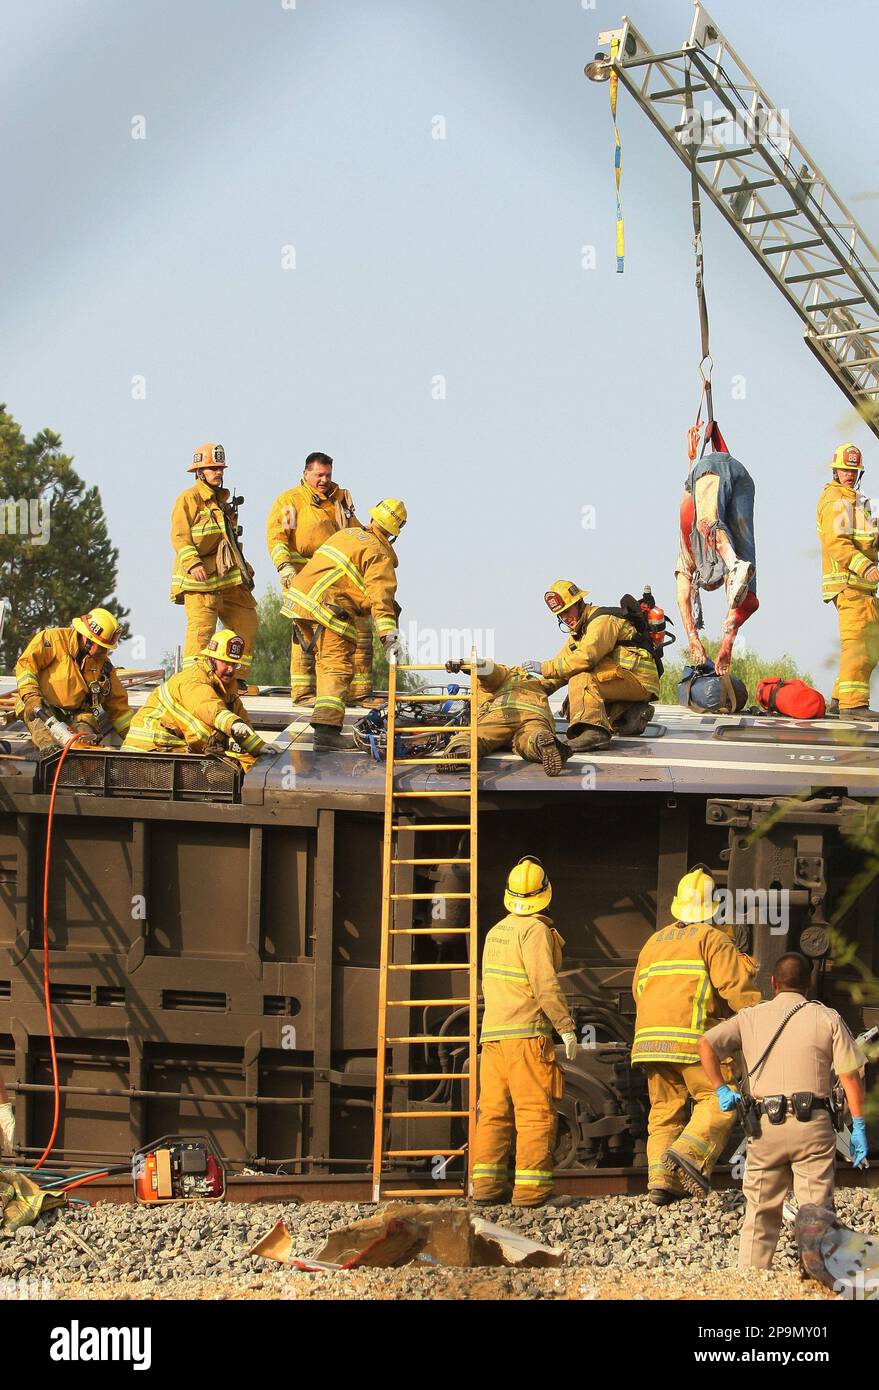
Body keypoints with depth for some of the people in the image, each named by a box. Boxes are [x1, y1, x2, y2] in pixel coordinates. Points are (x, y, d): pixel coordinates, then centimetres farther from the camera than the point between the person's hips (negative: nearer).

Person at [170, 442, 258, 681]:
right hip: (200, 578, -9)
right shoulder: (189, 498, -5)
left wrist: (243, 568, 28)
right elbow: (179, 536, -15)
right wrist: (193, 563, -27)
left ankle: (237, 677, 15)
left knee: (245, 621, 9)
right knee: (202, 627, -15)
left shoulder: (221, 500, 23)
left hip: (228, 577, 9)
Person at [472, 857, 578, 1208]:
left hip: (492, 1033, 7)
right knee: (536, 1112, -6)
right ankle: (531, 1187, -11)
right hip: (527, 1033, -7)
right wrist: (567, 1028, -11)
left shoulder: (496, 932, 15)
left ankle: (487, 1184, 2)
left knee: (494, 1111, 7)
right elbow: (545, 985, -16)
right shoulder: (535, 930, -9)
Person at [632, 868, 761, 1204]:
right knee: (718, 1100, -3)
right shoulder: (713, 939, 3)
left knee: (665, 1108, 8)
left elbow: (639, 990, 28)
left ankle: (660, 1178, -3)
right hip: (693, 1035, -6)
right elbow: (735, 984, -7)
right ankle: (688, 1153, -24)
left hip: (649, 1036, 6)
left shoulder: (654, 942, 24)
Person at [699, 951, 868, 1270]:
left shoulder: (750, 1017, 11)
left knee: (760, 1213, 9)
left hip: (766, 1125, 2)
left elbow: (706, 1044, 0)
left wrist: (721, 1089, 7)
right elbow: (850, 1076, 0)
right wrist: (858, 1128, 4)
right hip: (813, 1125, -2)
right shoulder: (827, 1018, 5)